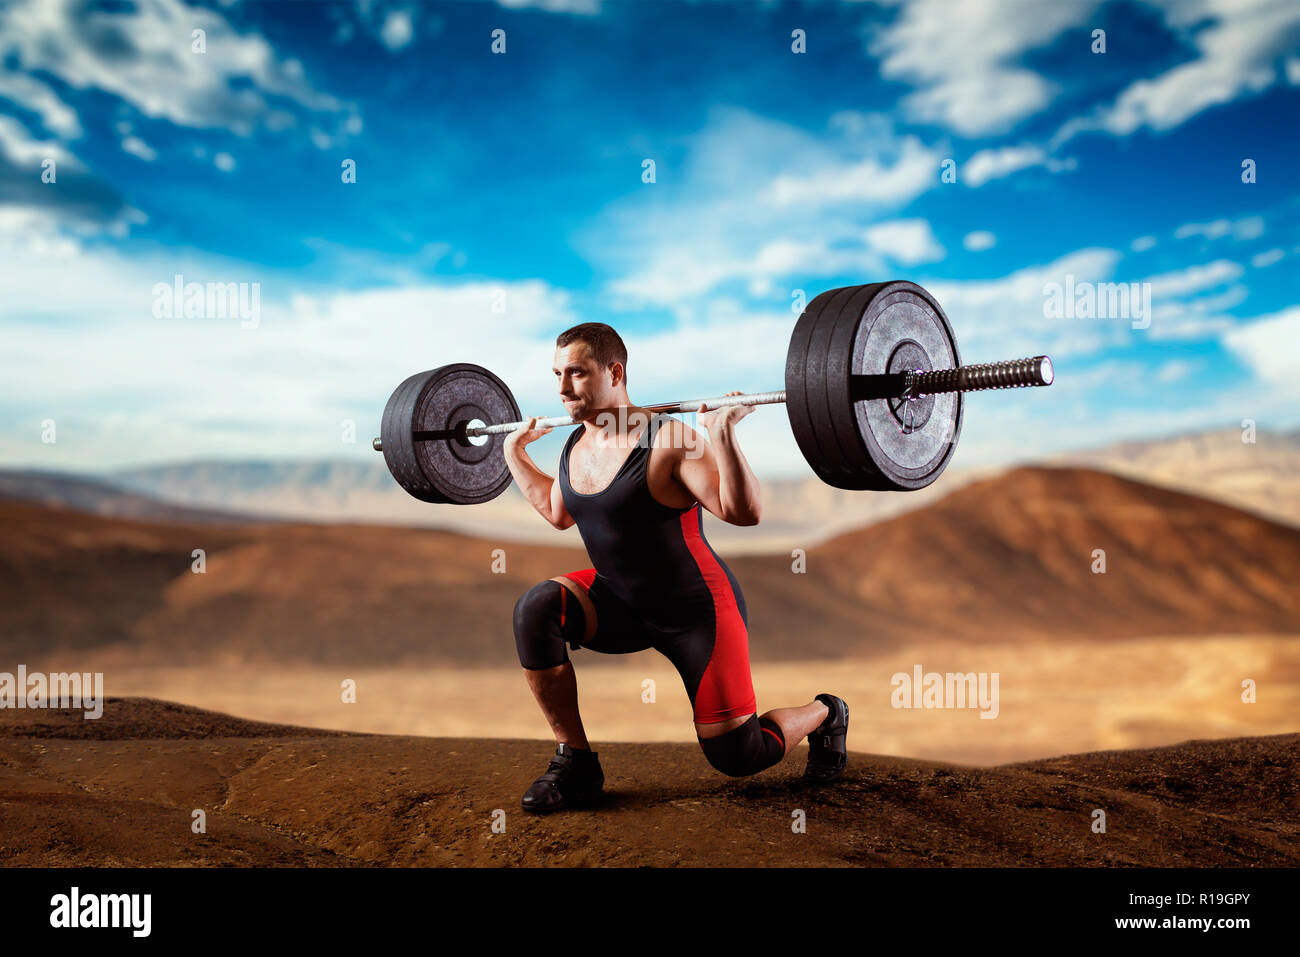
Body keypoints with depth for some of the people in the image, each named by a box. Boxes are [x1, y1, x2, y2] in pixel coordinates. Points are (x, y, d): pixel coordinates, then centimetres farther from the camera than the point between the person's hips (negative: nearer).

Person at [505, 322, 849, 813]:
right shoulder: (575, 446, -1)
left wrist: (723, 432, -39)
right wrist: (514, 451, 18)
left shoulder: (669, 440, -23)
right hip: (623, 604, 6)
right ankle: (575, 763, -9)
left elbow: (744, 512, -29)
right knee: (535, 609, -22)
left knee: (737, 757, -3)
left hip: (698, 612, -6)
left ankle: (823, 714, 32)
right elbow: (559, 512, 20)